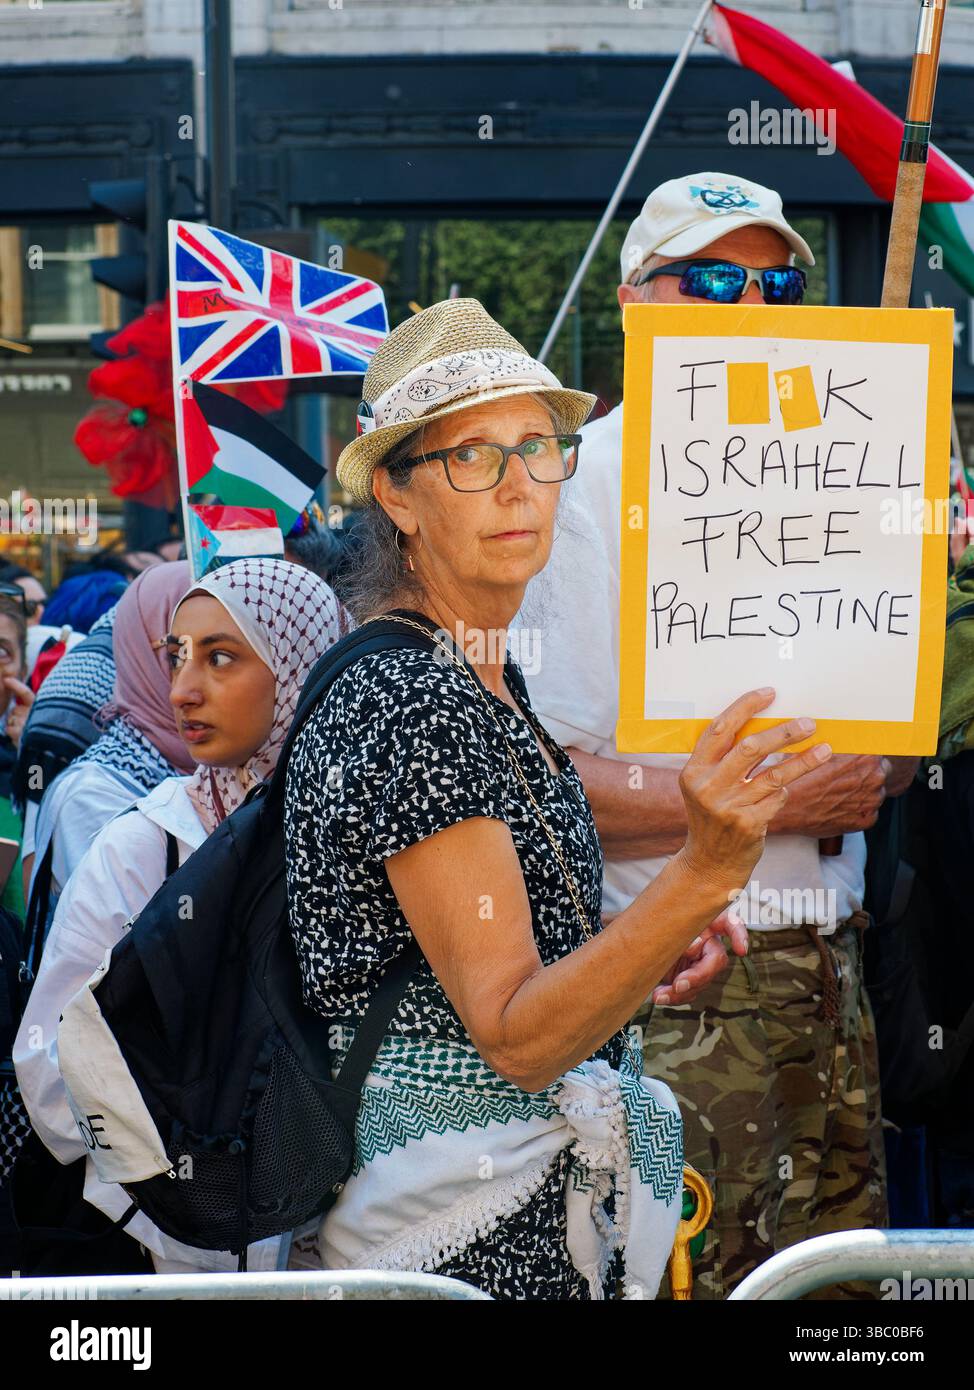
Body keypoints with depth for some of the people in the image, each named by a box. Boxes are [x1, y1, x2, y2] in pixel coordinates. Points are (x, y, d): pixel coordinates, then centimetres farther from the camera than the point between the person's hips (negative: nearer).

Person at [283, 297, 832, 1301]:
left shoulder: (479, 675, 11)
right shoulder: (411, 706, -20)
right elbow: (514, 1038, -26)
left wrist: (635, 959, 10)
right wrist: (704, 873, -36)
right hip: (464, 1233, -10)